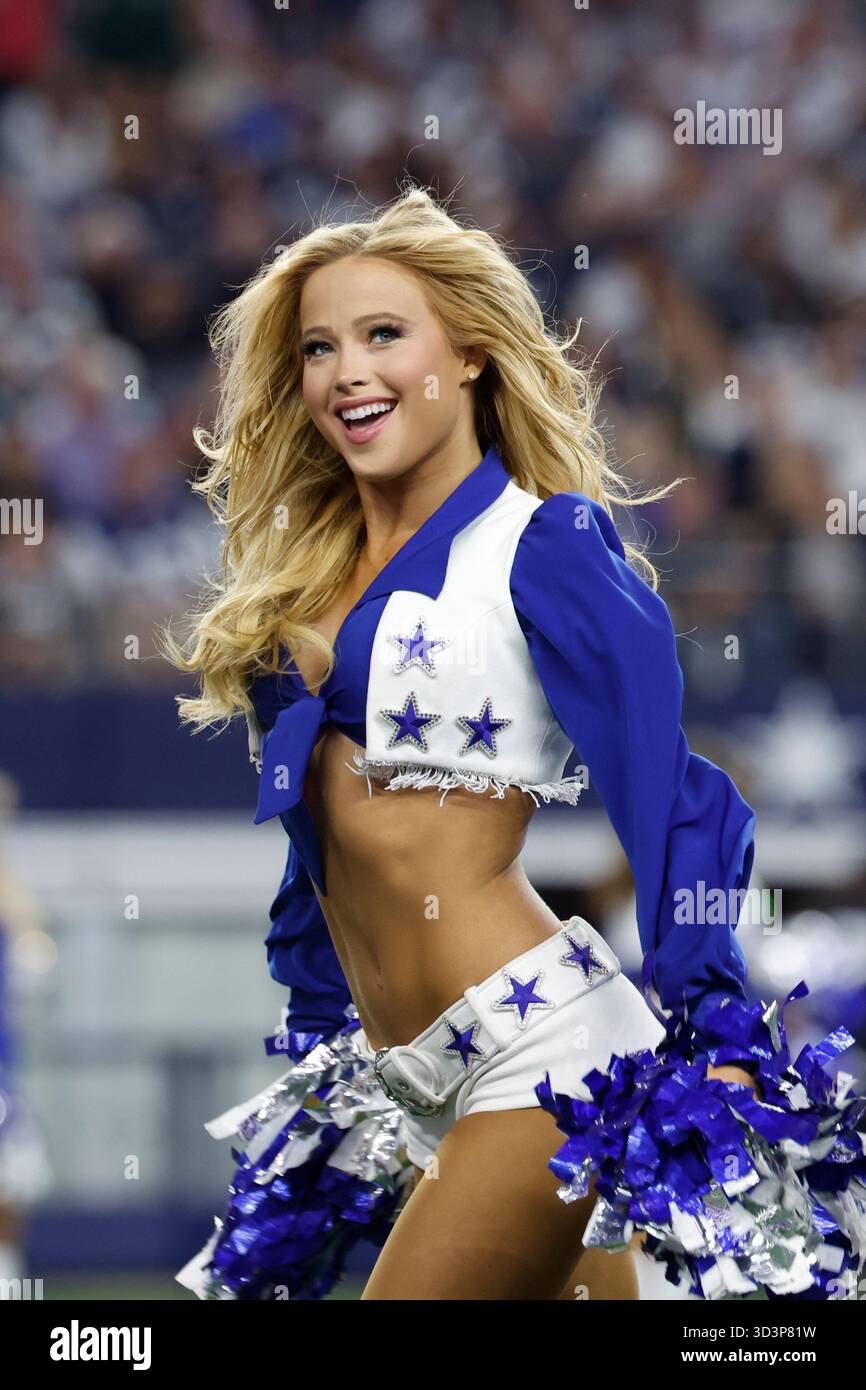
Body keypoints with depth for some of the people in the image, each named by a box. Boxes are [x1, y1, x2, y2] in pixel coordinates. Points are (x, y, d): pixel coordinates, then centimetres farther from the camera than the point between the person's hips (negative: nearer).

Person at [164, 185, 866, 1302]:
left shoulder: (542, 547, -5)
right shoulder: (309, 572, 15)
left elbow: (664, 803, -11)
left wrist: (716, 1051, -19)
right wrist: (317, 1043, 24)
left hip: (540, 1051, -7)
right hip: (403, 1080, 7)